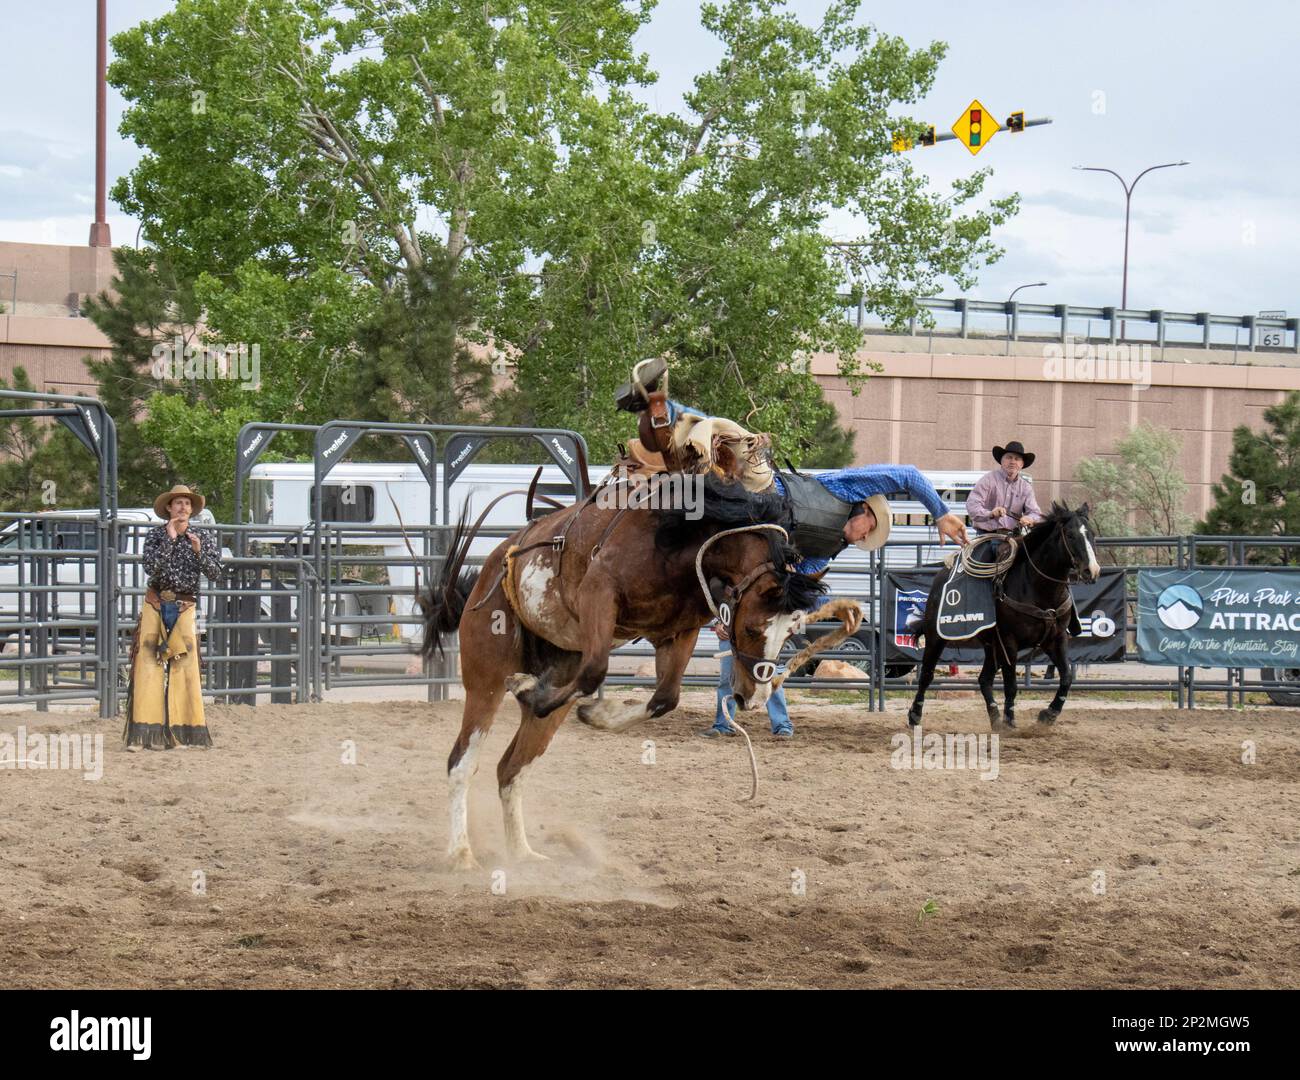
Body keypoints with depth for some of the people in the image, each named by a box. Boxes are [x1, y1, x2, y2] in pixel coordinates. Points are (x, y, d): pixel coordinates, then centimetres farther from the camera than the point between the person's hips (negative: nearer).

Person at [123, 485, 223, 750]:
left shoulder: (204, 537, 3)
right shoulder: (155, 535, -1)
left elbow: (214, 573, -3)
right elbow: (151, 568, -15)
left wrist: (199, 551, -18)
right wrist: (169, 540, -18)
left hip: (184, 607, 1)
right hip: (155, 605, -1)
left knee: (186, 667, -2)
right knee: (148, 665, -7)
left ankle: (185, 732, 5)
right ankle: (144, 734, -7)